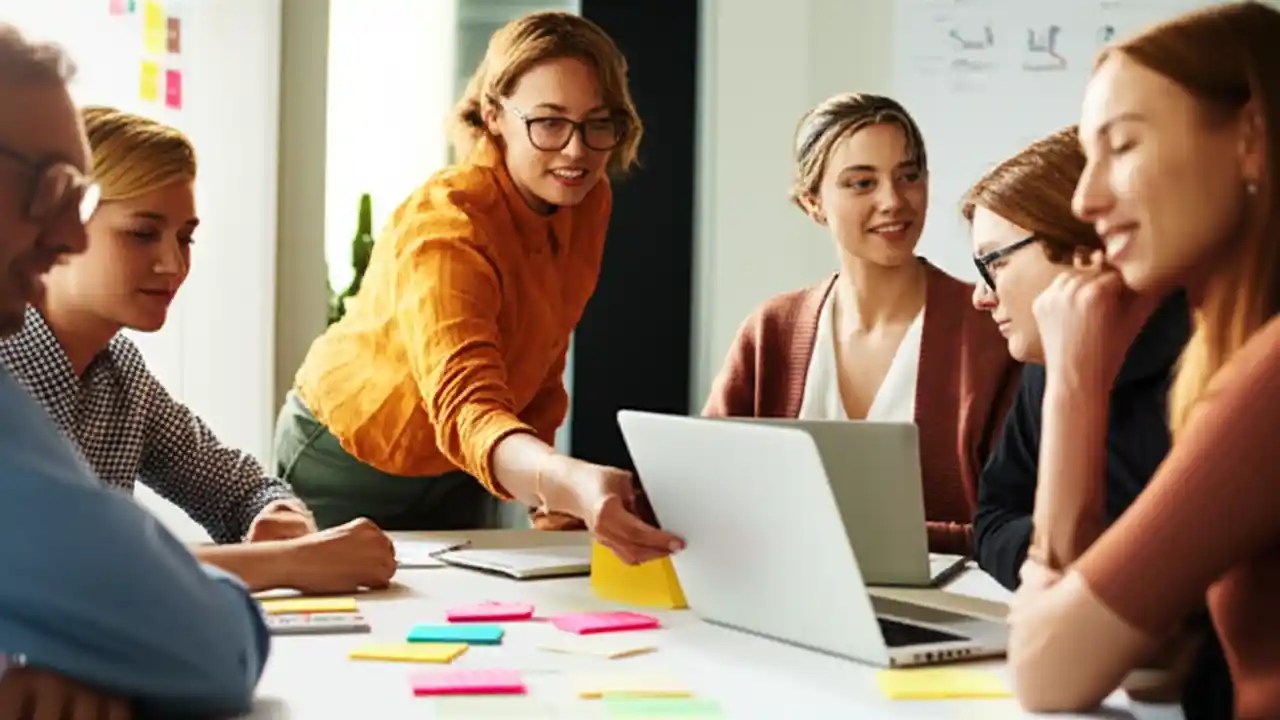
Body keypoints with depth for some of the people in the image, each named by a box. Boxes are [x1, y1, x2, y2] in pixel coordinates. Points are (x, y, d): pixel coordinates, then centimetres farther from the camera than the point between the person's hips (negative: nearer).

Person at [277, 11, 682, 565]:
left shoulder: (589, 203, -12)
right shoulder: (443, 227, -34)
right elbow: (467, 412, -49)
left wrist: (549, 486, -1)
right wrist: (575, 483, -67)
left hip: (454, 474, 6)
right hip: (348, 466, -6)